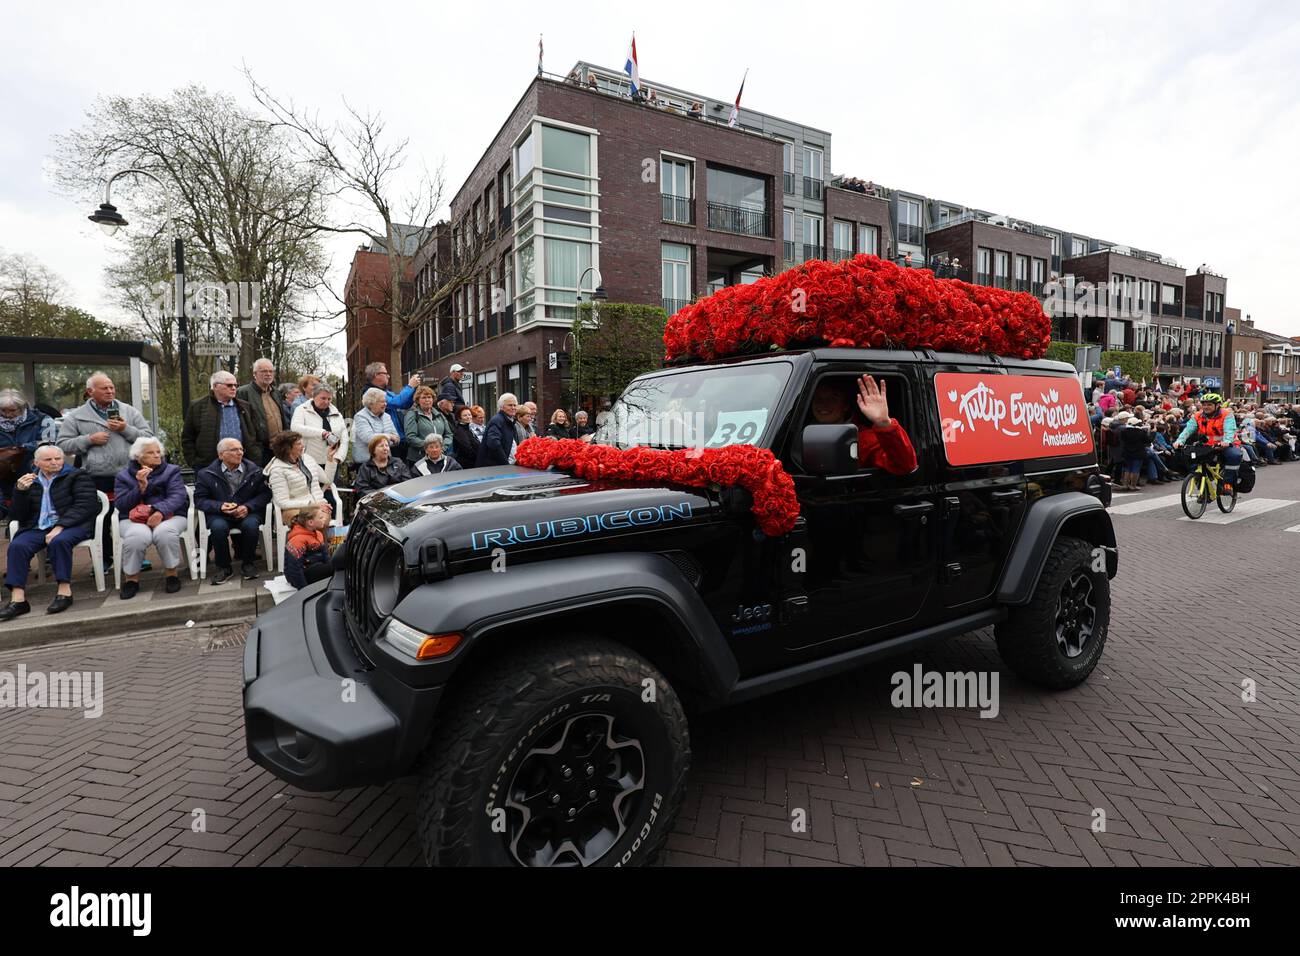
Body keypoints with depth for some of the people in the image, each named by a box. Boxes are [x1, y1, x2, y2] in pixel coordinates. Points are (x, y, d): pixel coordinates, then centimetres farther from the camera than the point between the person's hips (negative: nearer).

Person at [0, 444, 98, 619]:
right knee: (17, 546, -25)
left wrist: (60, 526, -19)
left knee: (59, 541, -35)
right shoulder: (30, 481, 18)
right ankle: (17, 599, -30)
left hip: (71, 525, -4)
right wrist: (20, 491, -2)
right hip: (37, 528, 4)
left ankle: (64, 590, -32)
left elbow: (85, 505, -7)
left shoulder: (78, 476, 7)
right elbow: (18, 516, 16)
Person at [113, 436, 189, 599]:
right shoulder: (124, 475, 12)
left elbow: (178, 496, -8)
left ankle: (172, 574, -17)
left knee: (164, 533, -36)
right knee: (137, 536, -35)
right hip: (134, 519, 1)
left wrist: (160, 511, -27)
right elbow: (120, 505, 0)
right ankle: (131, 579, -15)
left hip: (169, 516, 0)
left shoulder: (171, 471, 9)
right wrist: (141, 487, -14)